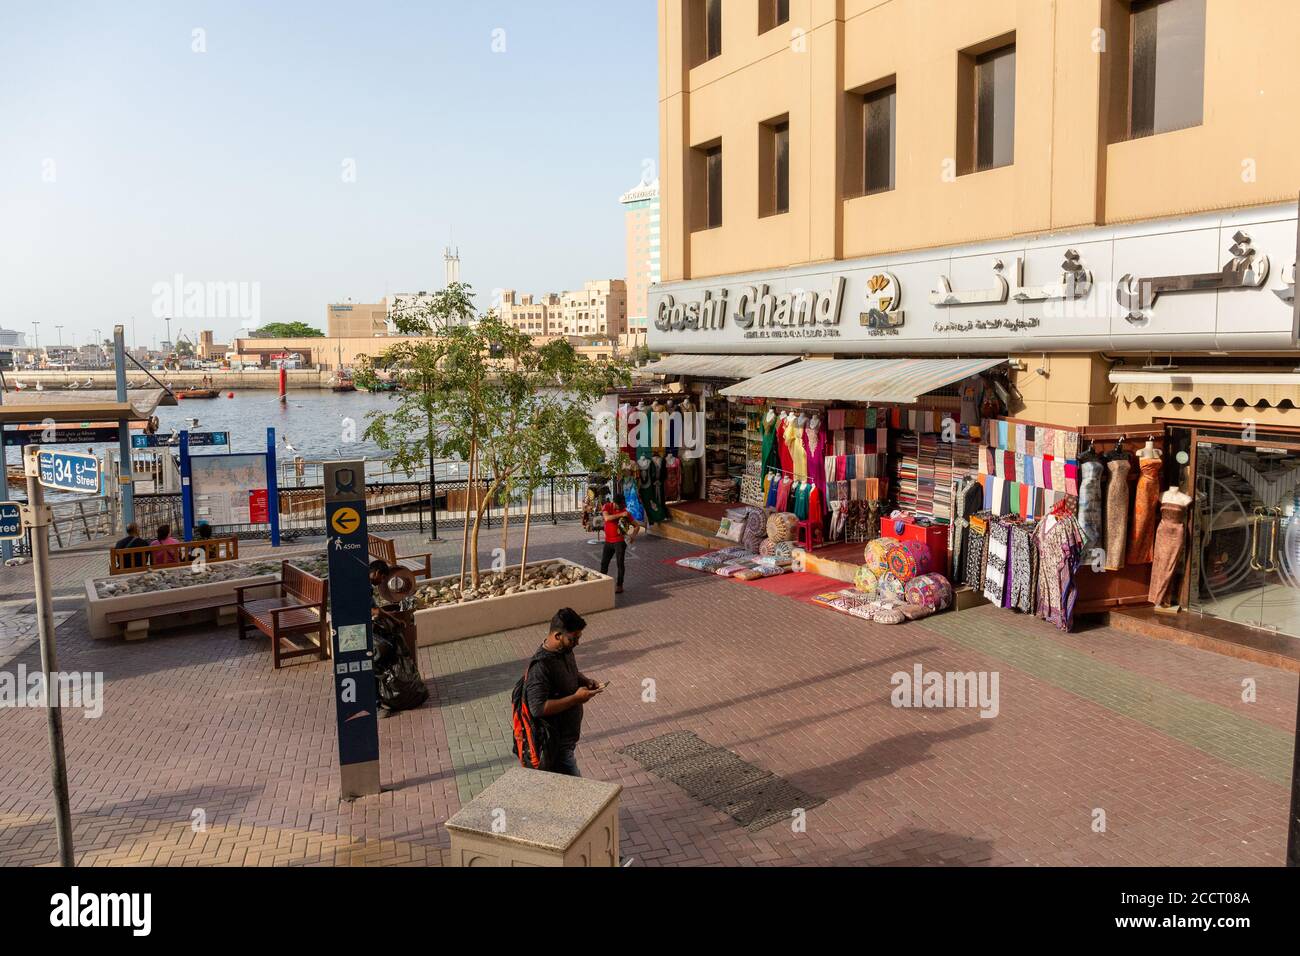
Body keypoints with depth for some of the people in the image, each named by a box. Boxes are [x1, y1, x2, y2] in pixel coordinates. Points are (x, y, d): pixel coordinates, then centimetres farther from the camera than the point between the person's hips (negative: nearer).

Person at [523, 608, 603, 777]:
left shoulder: (565, 650, -1)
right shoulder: (541, 666, -28)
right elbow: (538, 708, -32)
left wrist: (586, 681, -3)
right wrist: (576, 698, -29)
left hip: (568, 735, 9)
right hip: (556, 742, -9)